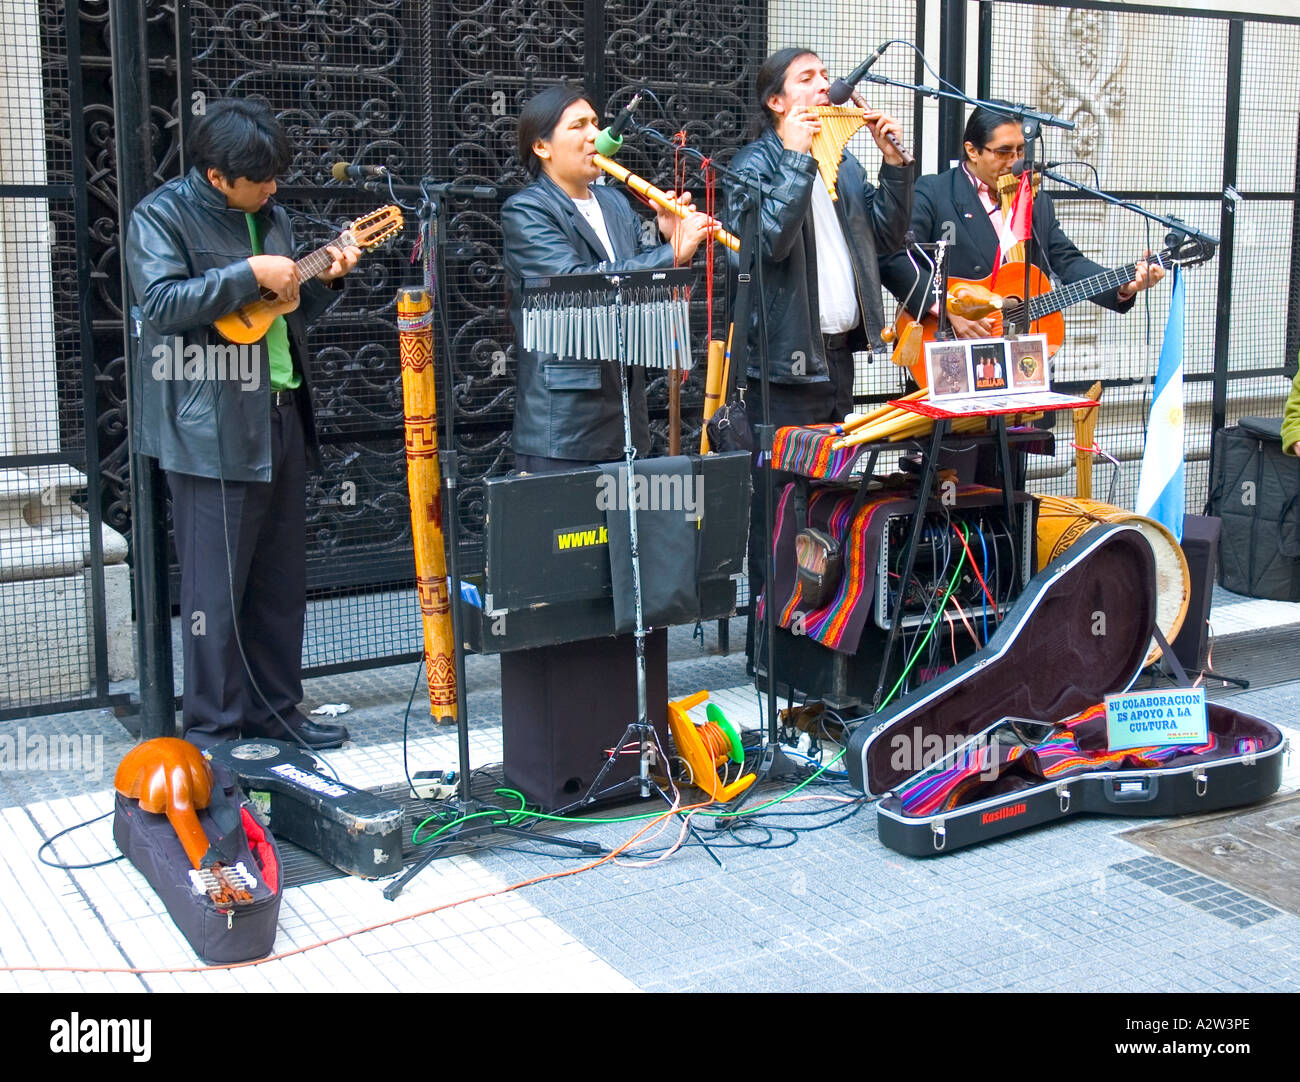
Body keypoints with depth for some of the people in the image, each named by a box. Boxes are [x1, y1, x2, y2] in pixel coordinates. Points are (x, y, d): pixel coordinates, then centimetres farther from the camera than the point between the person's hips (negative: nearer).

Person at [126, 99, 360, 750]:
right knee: (217, 586, -2)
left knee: (281, 579, 12)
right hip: (211, 427, -7)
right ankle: (213, 730, 10)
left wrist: (323, 281, 6)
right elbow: (159, 302, -21)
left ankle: (273, 708, 25)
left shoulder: (270, 216, 16)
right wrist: (250, 275, -21)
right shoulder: (161, 216, -6)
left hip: (281, 416, 8)